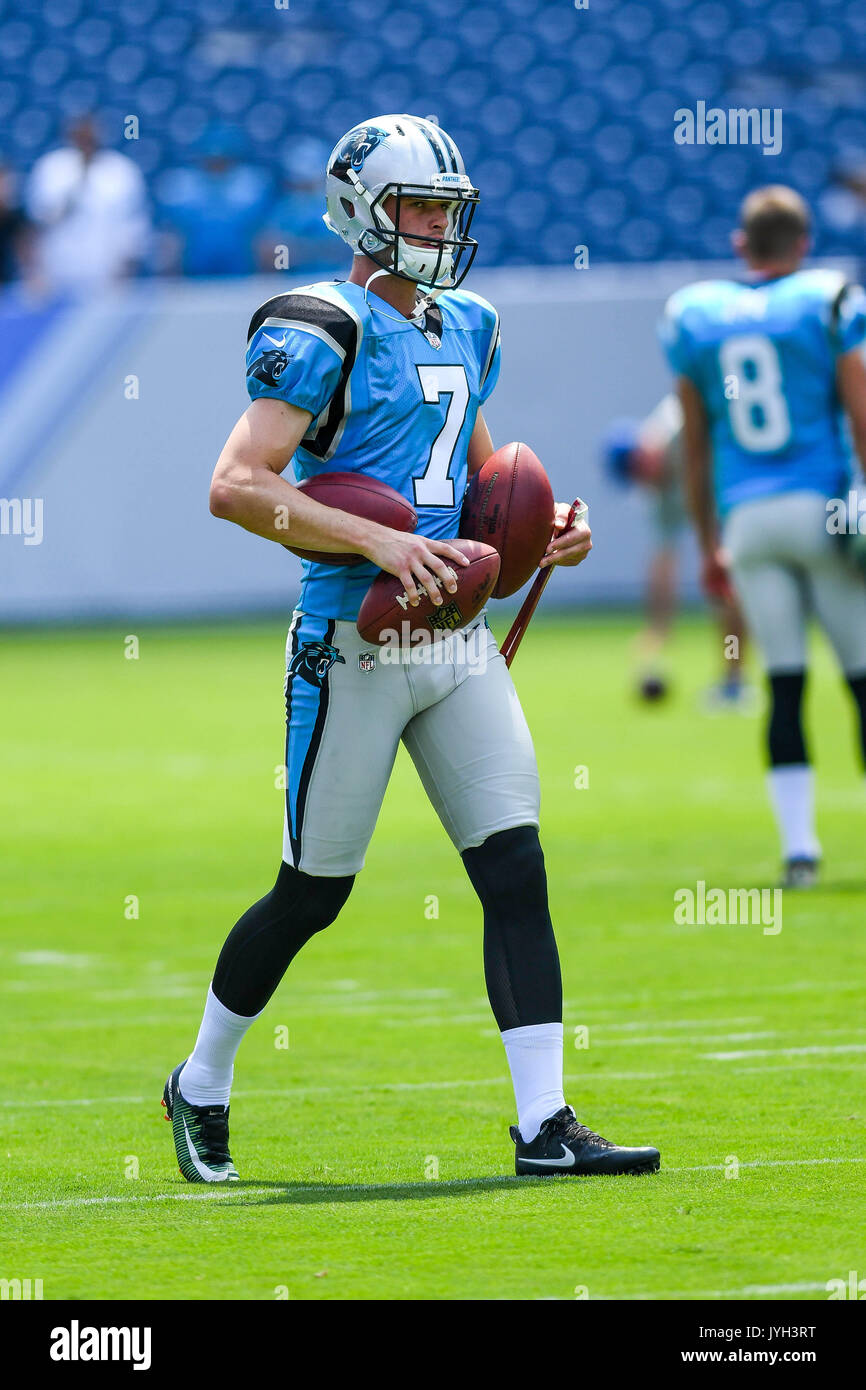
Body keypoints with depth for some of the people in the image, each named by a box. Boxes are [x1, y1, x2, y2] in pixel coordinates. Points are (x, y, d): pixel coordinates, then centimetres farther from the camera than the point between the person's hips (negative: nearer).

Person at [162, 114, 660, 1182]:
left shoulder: (466, 328, 14)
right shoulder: (320, 334, -11)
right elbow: (235, 486, -20)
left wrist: (538, 524, 11)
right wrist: (377, 540, -26)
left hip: (457, 640, 7)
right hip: (354, 643, -7)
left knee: (516, 872, -4)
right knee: (313, 892, 5)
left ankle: (544, 1125, -5)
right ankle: (202, 1085, 26)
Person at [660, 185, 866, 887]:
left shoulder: (694, 316, 9)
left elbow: (695, 447, 14)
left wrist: (709, 543, 21)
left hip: (746, 515, 3)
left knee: (785, 686, 5)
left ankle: (798, 843, -2)